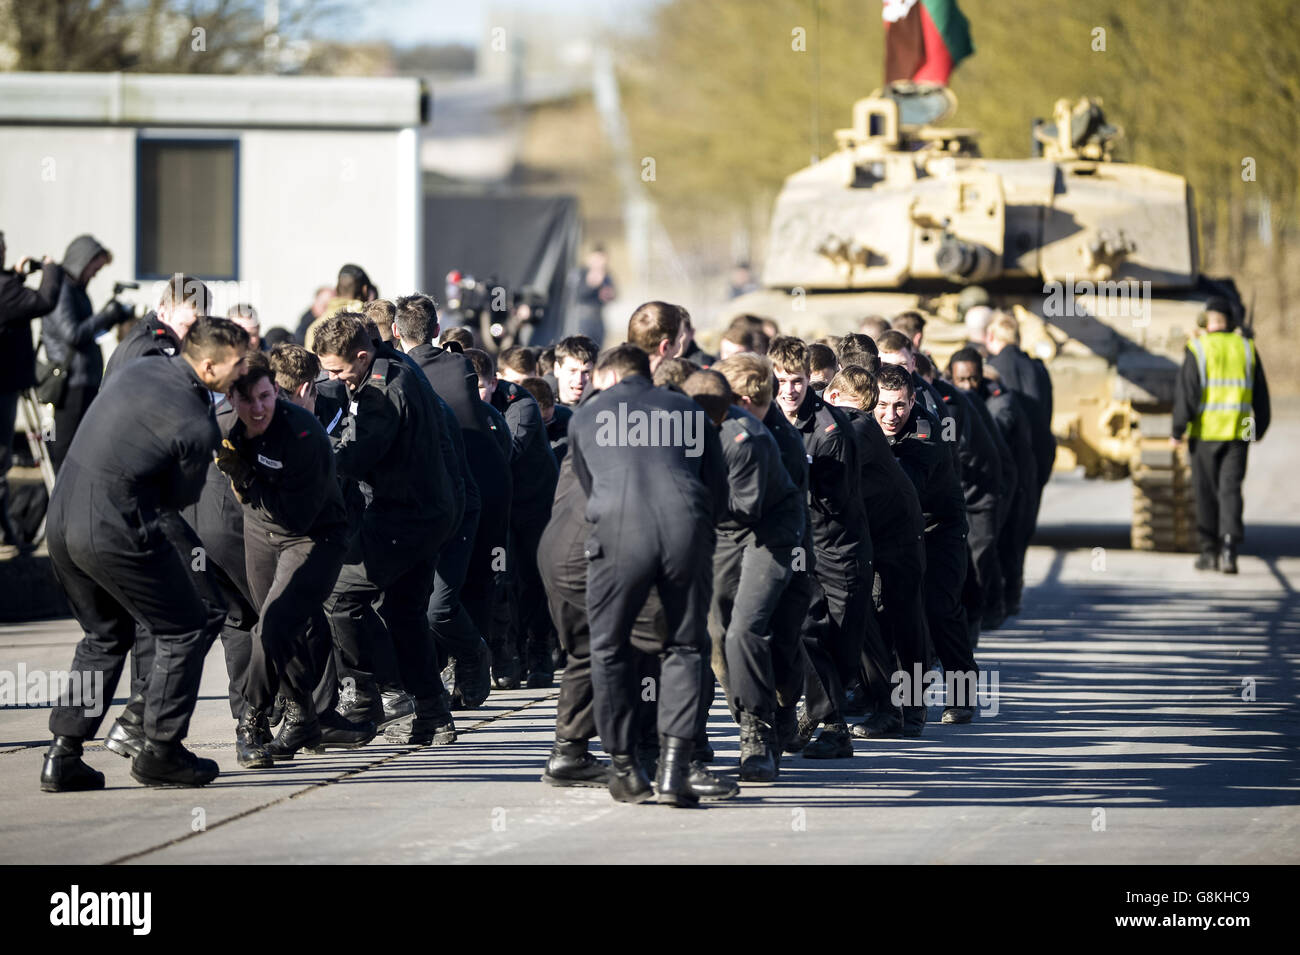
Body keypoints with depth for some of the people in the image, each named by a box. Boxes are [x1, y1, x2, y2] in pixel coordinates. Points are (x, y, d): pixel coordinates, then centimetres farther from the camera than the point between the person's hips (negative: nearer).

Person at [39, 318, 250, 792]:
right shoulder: (198, 427, -15)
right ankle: (160, 750, 11)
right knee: (184, 629, 10)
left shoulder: (143, 369, 7)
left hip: (63, 517, 8)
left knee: (105, 634, 24)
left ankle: (63, 755, 18)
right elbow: (182, 497, -2)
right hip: (116, 534, -8)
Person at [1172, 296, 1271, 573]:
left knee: (1207, 493, 7)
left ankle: (1209, 551, 11)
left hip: (1205, 433, -2)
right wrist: (1259, 428, 22)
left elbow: (1186, 393, -10)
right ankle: (1230, 545, -18)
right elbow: (1261, 394, 10)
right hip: (1237, 434, 2)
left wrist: (1178, 431, -4)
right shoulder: (1246, 348, 6)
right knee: (1231, 490, 0)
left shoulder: (1198, 348, -5)